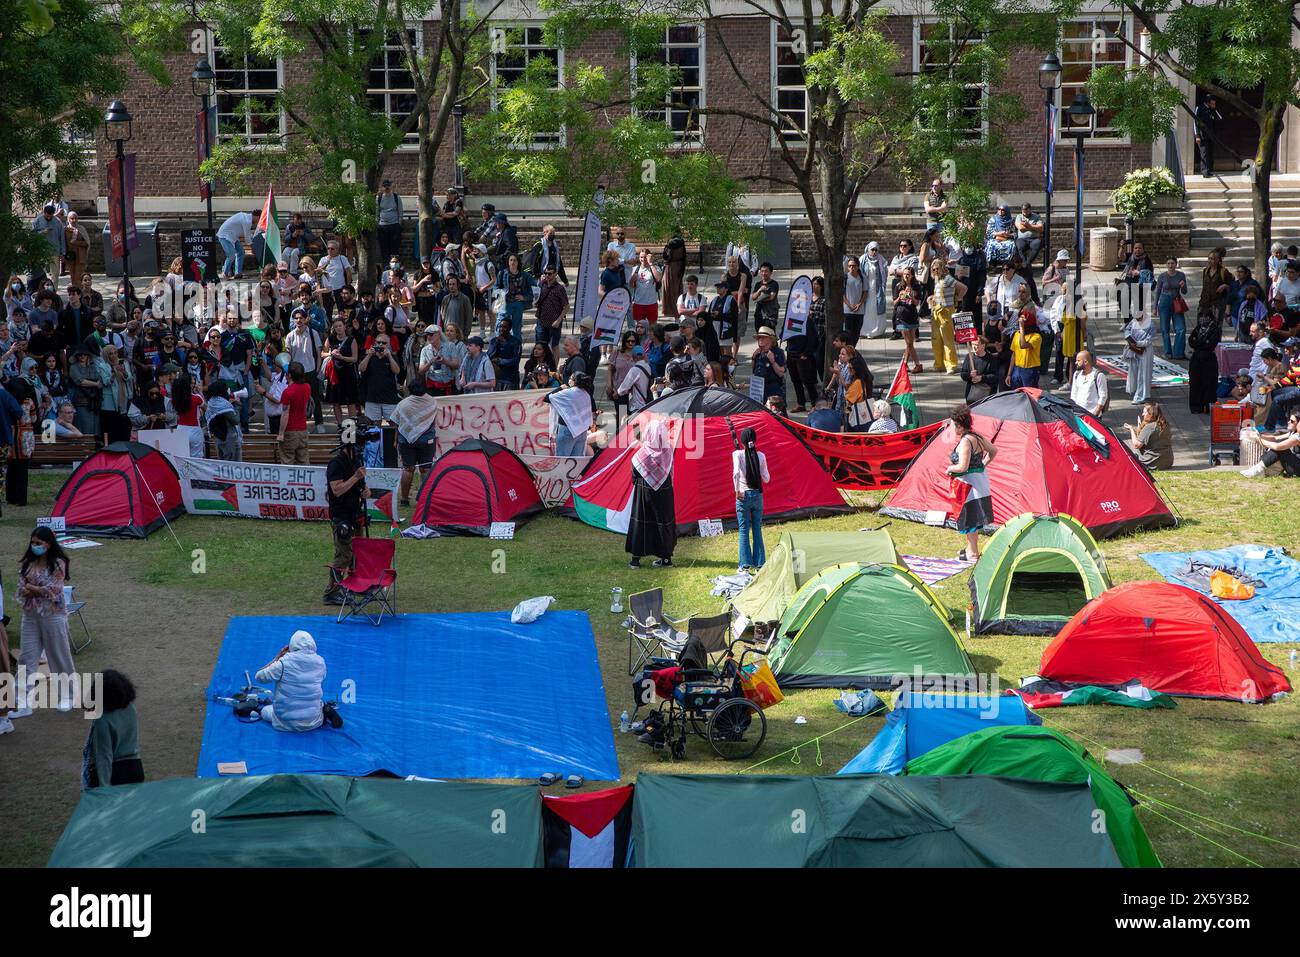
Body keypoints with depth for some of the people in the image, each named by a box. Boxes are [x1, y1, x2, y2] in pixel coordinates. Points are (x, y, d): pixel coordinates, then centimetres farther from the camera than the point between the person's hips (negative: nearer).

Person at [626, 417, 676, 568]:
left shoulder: (642, 454, -18)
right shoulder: (668, 451, -12)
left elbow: (634, 476, -7)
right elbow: (669, 473, 0)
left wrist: (637, 483, 11)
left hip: (644, 492, -2)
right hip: (664, 492, 2)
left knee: (639, 522, 8)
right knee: (664, 521, 13)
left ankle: (636, 558, 10)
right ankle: (666, 557, 18)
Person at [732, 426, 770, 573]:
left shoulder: (737, 454, -8)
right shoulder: (761, 456, 0)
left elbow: (736, 473, -22)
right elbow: (766, 479, 2)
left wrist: (737, 491, -12)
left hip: (743, 496, -3)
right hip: (757, 495, 3)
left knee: (744, 530, 4)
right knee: (757, 530, 11)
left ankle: (745, 564, 2)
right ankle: (759, 563, 12)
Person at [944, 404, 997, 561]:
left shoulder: (965, 442, -21)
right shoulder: (977, 437, 7)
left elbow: (962, 467, -27)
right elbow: (993, 451, 20)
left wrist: (950, 468, -9)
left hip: (969, 482, -10)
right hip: (980, 479, 10)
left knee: (969, 518, -1)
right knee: (974, 517, 18)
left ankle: (972, 554, 4)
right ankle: (971, 548, 29)